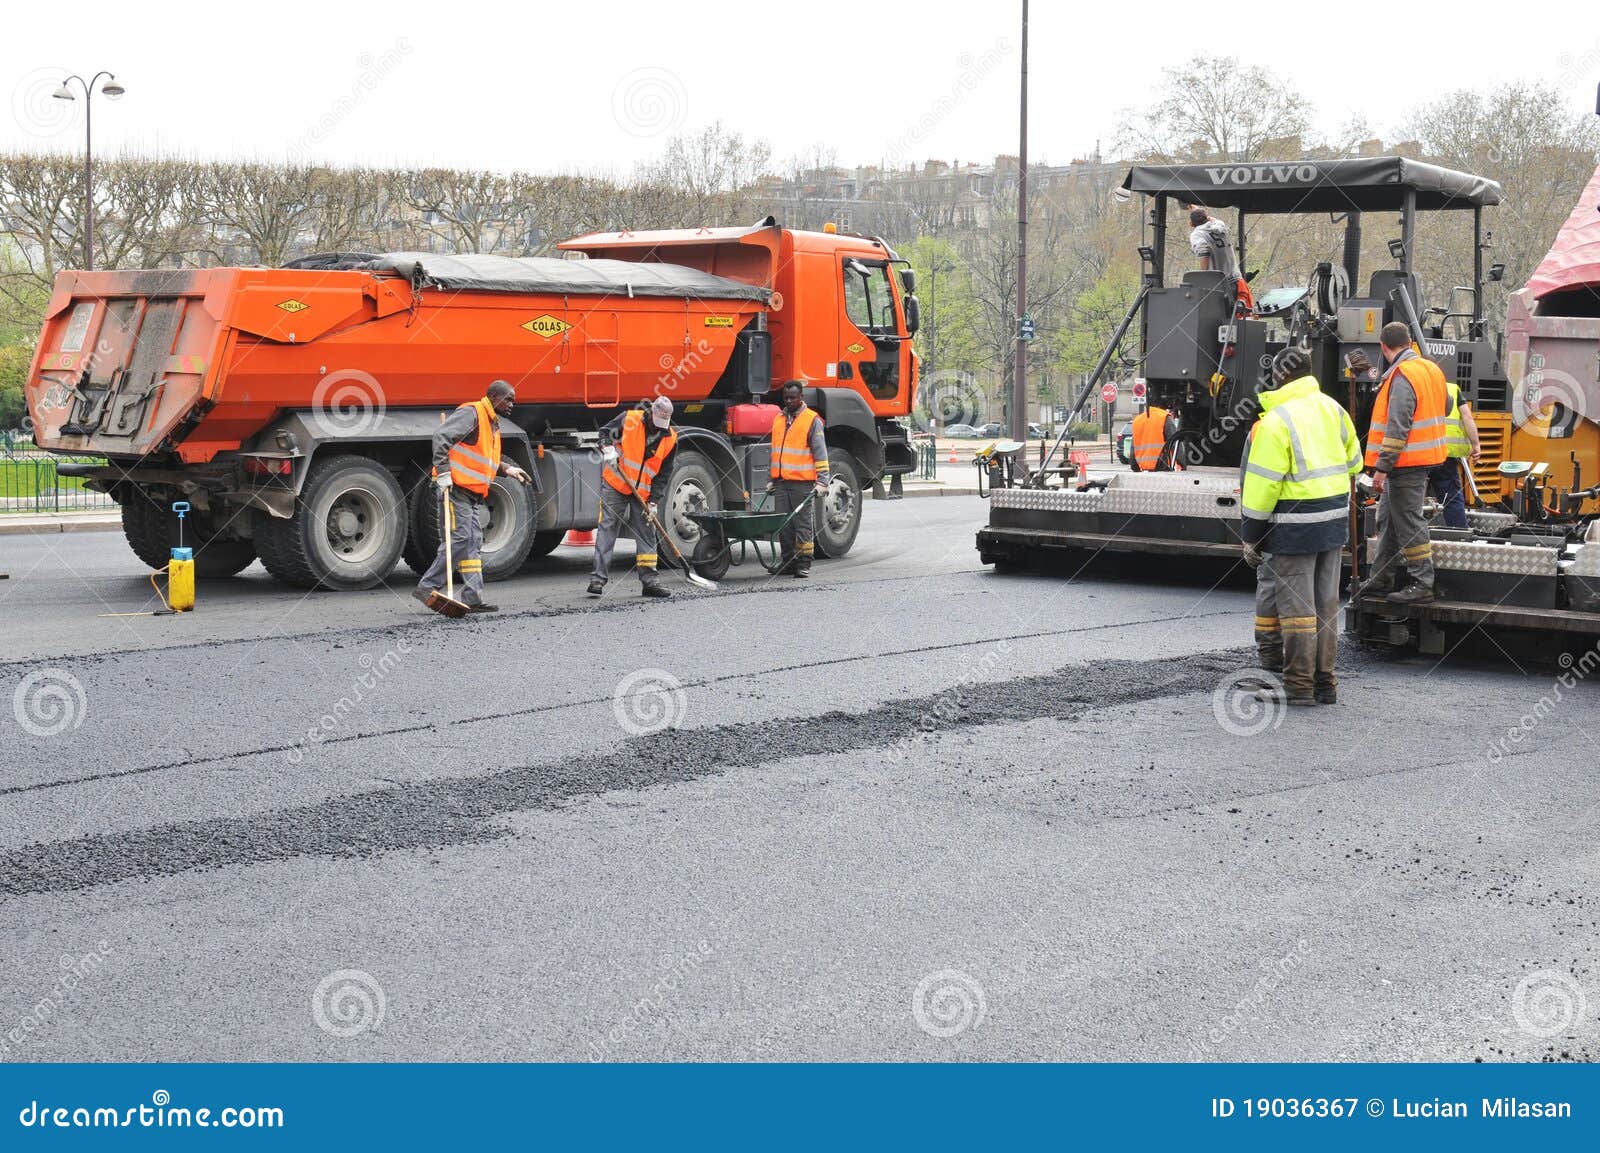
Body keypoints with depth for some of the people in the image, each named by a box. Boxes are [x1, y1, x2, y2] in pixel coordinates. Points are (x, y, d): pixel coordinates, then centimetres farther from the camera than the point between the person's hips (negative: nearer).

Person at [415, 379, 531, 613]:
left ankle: (473, 598, 7)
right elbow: (441, 436, -21)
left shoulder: (492, 424, 21)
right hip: (455, 488, -10)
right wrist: (443, 472, -26)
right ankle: (427, 586, -7)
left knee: (474, 543, 7)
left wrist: (508, 470, 13)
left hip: (472, 494, 10)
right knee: (458, 539, -12)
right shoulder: (471, 413, -10)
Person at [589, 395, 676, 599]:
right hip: (615, 485, -3)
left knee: (646, 533, 4)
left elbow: (662, 475, 0)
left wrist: (654, 502, -6)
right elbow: (605, 432, 4)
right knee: (607, 529, -5)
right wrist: (608, 449, -17)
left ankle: (649, 580, 10)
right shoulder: (629, 419, -10)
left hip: (642, 492, 3)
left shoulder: (670, 439, -3)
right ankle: (598, 578, -5)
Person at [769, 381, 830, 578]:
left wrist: (822, 482, -11)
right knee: (783, 523, 6)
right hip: (781, 483, 6)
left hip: (802, 482, -6)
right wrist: (771, 480, 21)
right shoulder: (778, 420, 17)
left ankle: (804, 563, 2)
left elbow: (820, 453, -5)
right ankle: (789, 561, 13)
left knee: (803, 523, -2)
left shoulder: (812, 420, -2)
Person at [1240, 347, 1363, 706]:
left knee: (1296, 605, -1)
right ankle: (1325, 682, 19)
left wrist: (1251, 536, -9)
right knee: (1325, 605, 13)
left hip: (1295, 525, -7)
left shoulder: (1274, 422, -14)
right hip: (1335, 519, 7)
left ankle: (1299, 685, 3)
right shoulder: (1331, 408, 8)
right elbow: (1352, 462, 18)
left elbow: (1263, 486, -15)